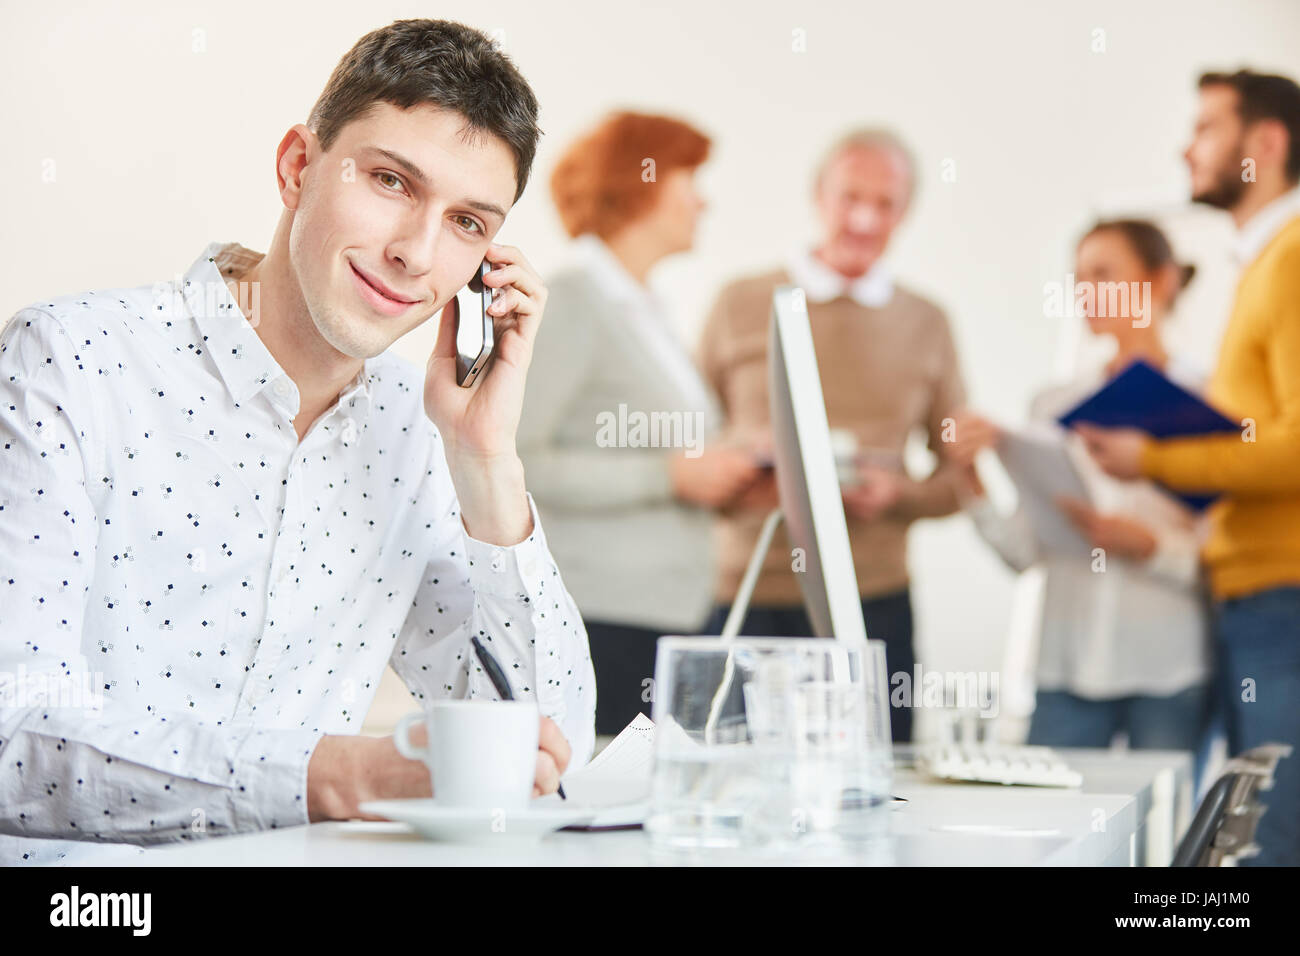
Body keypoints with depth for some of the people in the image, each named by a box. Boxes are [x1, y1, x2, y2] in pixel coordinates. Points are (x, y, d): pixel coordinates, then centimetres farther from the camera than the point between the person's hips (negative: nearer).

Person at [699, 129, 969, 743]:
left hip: (873, 605, 1)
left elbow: (958, 474, 14)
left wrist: (899, 494, -6)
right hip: (745, 599, -1)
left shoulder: (925, 325, 14)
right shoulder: (742, 305, 9)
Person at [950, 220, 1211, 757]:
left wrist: (1149, 546, -19)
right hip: (1068, 669, 3)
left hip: (1170, 672, -3)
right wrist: (977, 484, -6)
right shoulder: (1055, 407, 13)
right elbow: (1024, 553, 6)